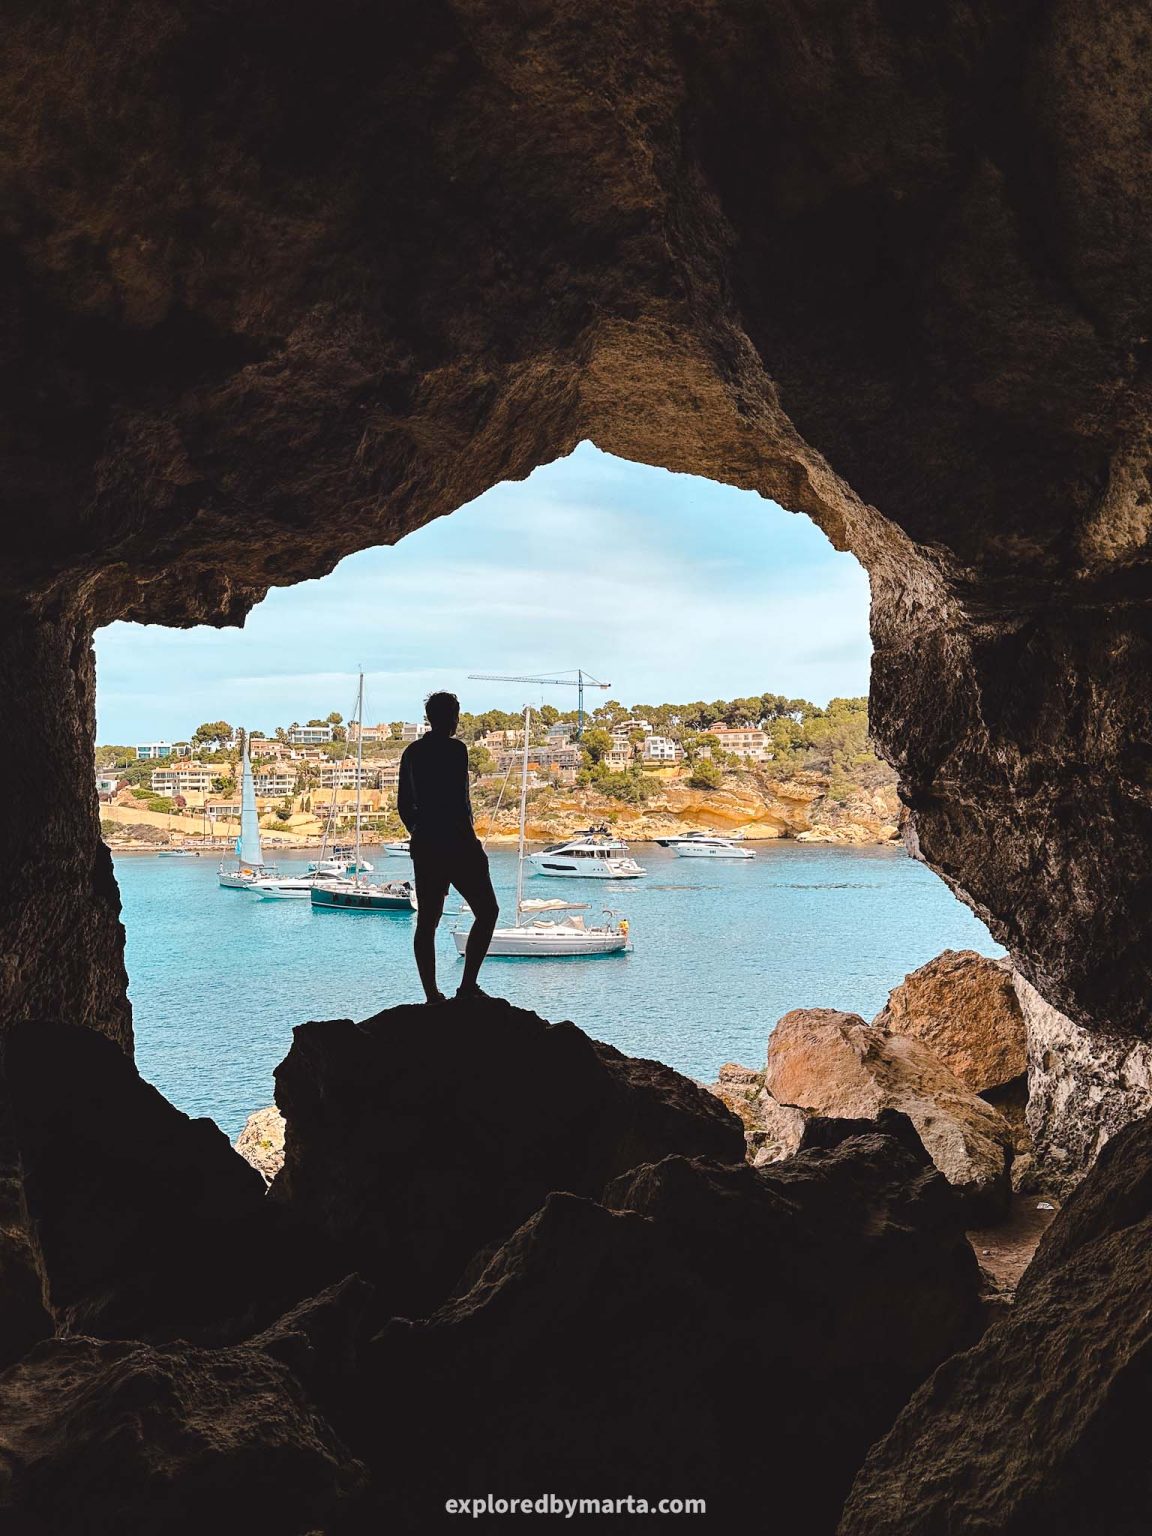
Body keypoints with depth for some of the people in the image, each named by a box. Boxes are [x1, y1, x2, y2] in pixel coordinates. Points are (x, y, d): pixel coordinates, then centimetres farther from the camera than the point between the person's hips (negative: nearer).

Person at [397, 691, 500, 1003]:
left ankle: (432, 996, 9)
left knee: (427, 921, 8)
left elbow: (404, 805, 16)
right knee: (487, 911, 3)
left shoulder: (411, 752, 12)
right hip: (455, 844, -7)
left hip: (424, 846, 7)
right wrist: (472, 841, -12)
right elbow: (459, 802, -17)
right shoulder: (454, 749, -11)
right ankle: (467, 986, -5)